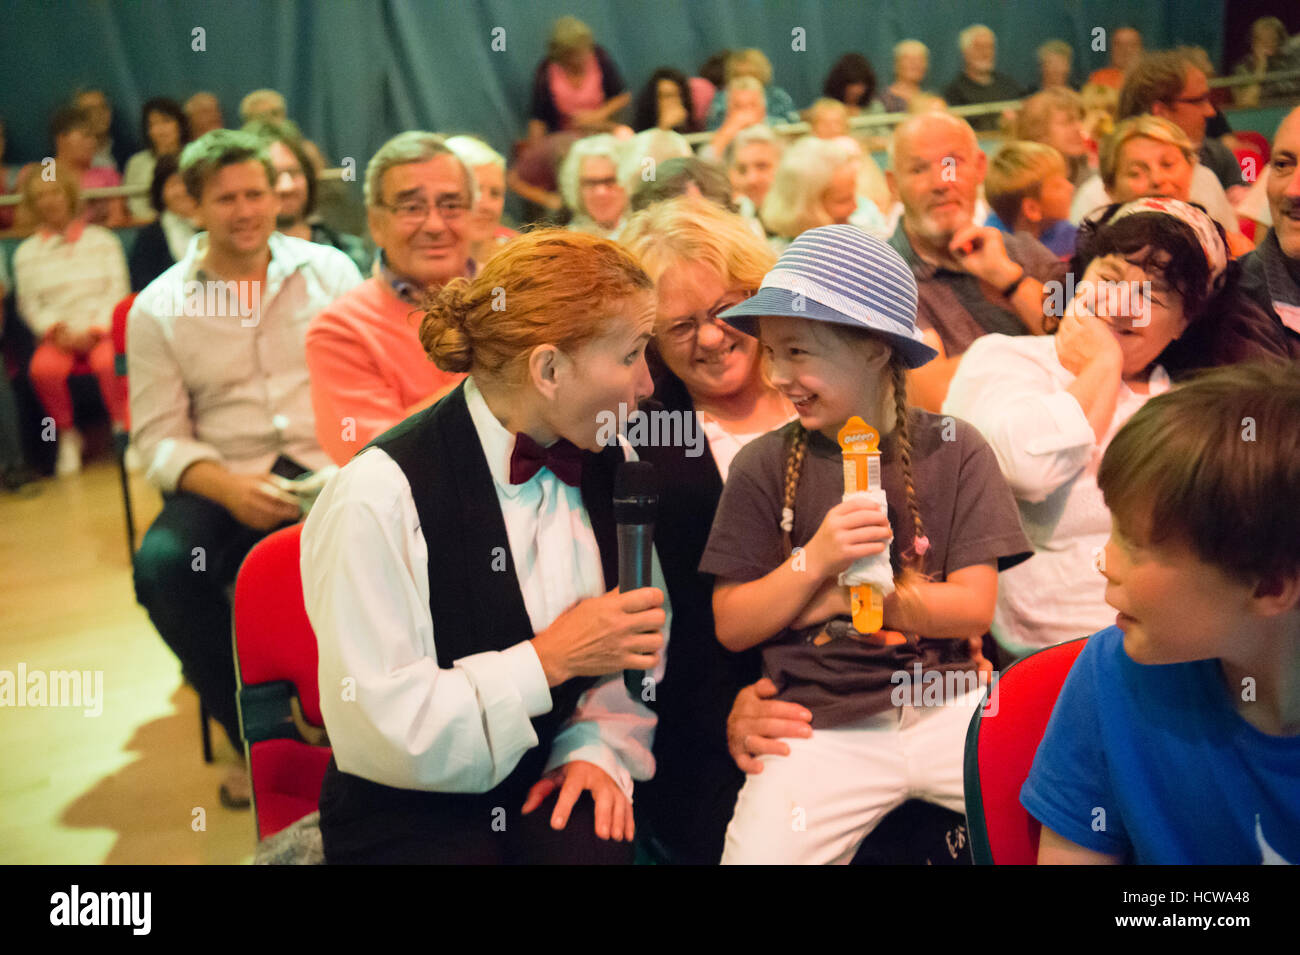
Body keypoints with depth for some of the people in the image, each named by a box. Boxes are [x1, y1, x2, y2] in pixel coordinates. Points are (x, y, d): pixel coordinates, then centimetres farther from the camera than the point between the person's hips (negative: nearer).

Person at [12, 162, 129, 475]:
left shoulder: (102, 240, 14)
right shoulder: (26, 253, 15)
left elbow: (117, 290, 5)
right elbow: (29, 304, 8)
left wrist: (93, 332, -9)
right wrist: (57, 331, -11)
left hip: (102, 328, -1)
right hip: (58, 334, 1)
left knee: (109, 361, -36)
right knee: (44, 367, -33)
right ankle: (67, 435, -12)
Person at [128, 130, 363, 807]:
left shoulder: (330, 270, 10)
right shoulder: (159, 309, 8)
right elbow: (159, 435, 4)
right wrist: (226, 487, -17)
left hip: (331, 468, 0)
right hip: (225, 479, 1)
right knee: (161, 566, -30)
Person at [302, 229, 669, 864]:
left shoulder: (607, 464, 3)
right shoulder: (380, 495, -18)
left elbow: (642, 639, 13)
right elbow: (376, 732, -18)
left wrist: (600, 746, -4)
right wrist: (548, 660, -17)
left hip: (552, 787, 4)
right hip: (412, 812, -4)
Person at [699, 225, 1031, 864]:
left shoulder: (953, 451, 2)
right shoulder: (765, 466, 1)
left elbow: (973, 609, -2)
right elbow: (731, 626, 0)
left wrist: (843, 595, -9)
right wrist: (814, 559, -15)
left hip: (947, 708, 1)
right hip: (821, 725, -1)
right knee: (758, 853, -21)